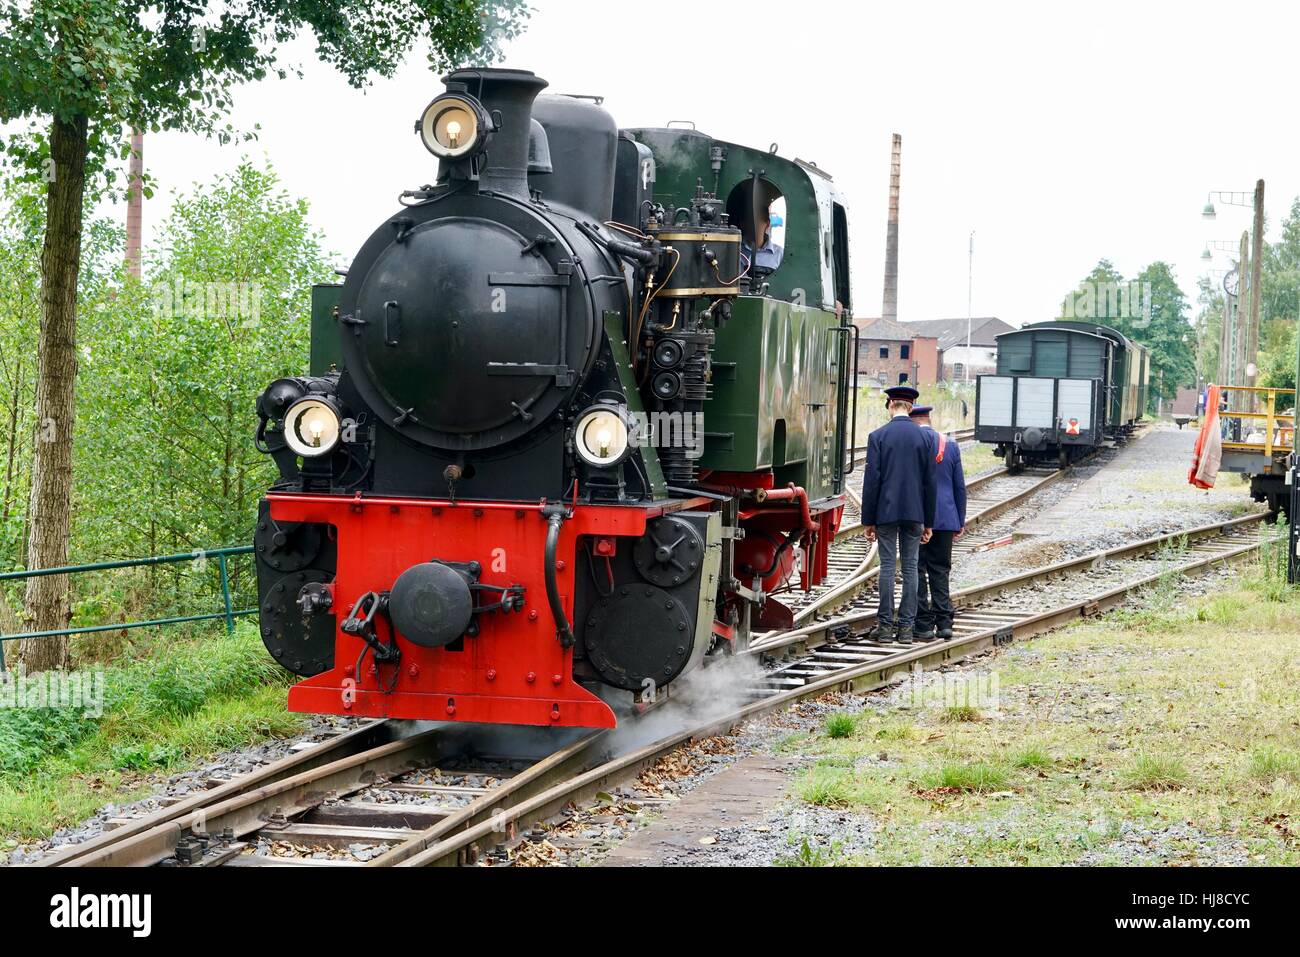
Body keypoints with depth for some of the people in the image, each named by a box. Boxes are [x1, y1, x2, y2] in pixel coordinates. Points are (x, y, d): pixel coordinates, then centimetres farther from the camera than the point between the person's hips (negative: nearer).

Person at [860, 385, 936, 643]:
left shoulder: (878, 436, -5)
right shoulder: (923, 437, 2)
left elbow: (872, 480, -6)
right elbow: (929, 481, 3)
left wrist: (868, 520, -1)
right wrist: (928, 522, 9)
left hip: (886, 511, -2)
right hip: (914, 513, 2)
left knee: (887, 566, 1)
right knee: (910, 567, 6)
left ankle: (885, 625, 2)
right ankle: (906, 627, 6)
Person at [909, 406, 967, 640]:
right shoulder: (951, 446, 7)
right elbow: (960, 487, 9)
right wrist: (960, 521, 15)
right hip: (945, 520, 4)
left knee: (917, 571, 1)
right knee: (940, 571, 10)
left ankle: (923, 625, -1)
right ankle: (944, 623, 4)